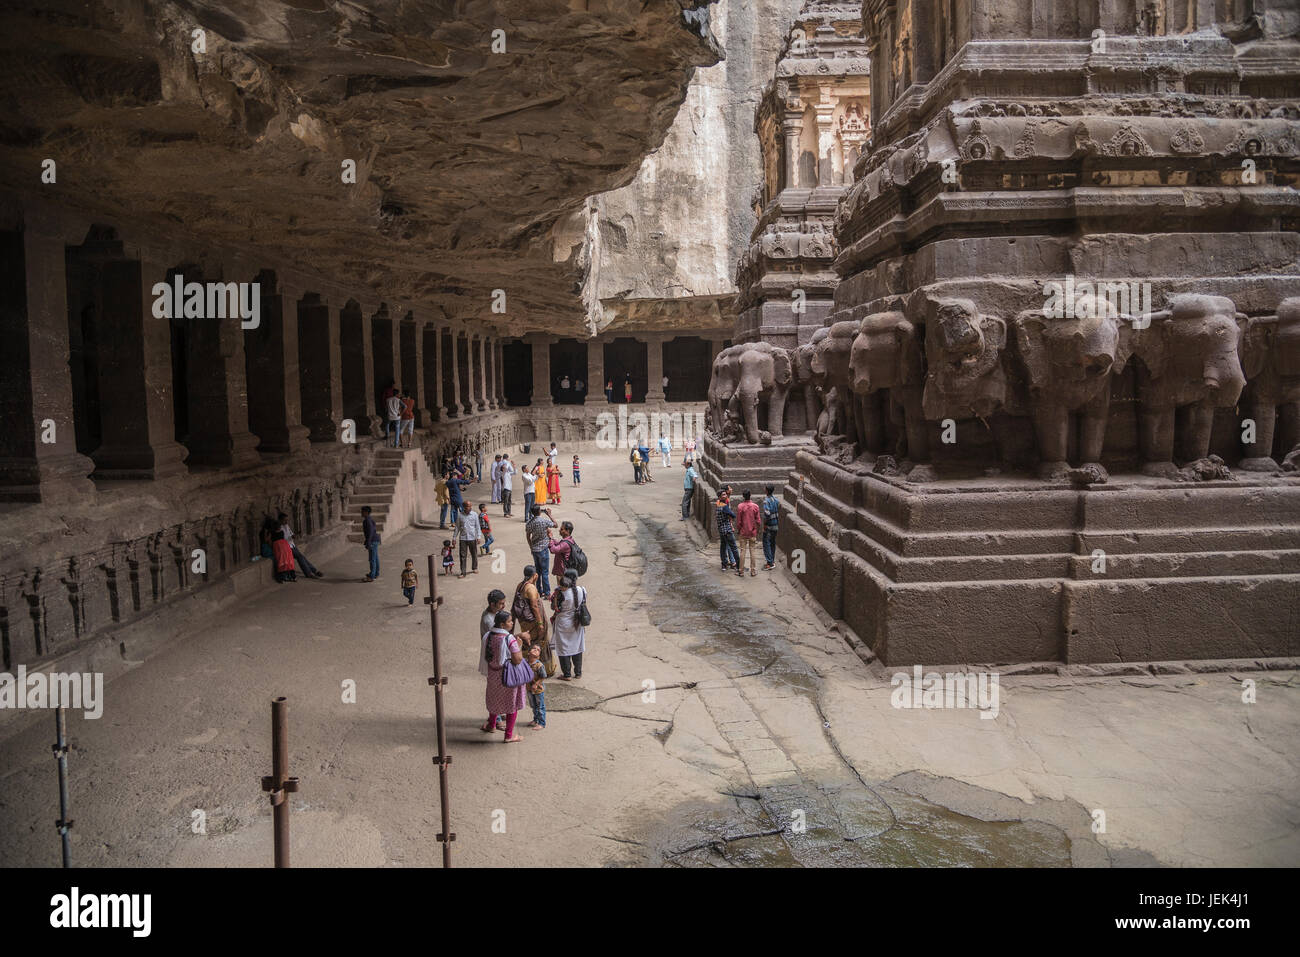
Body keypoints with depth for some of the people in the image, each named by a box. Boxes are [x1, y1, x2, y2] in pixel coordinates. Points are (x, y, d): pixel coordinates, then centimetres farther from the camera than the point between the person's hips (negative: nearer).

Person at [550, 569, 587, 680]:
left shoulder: (561, 593, -25)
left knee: (564, 649, 10)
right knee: (577, 648, 18)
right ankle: (578, 673, 26)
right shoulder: (582, 590, -12)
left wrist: (555, 595, -15)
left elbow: (554, 607, -17)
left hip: (563, 624, -4)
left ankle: (567, 674, 16)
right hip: (577, 624, 4)